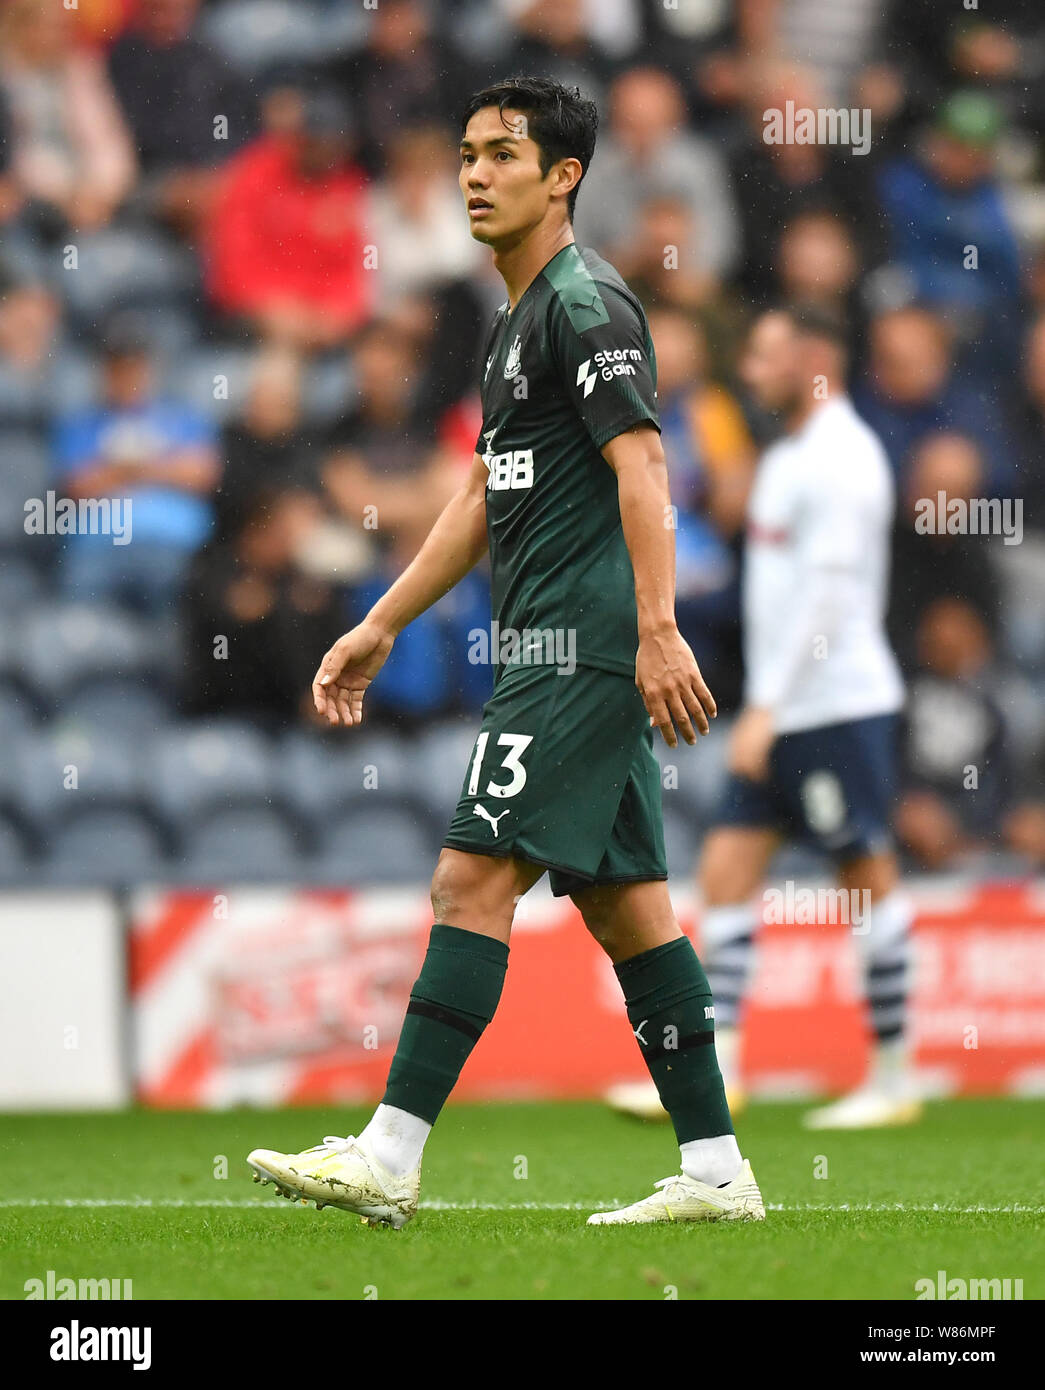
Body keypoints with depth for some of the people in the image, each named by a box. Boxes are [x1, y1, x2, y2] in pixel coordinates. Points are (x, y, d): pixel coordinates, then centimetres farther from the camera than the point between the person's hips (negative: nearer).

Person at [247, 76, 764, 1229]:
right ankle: (715, 1169, 9)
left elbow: (640, 464, -19)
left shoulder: (585, 302, -9)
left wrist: (658, 629, -28)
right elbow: (487, 497, 28)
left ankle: (389, 1158, -15)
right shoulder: (516, 322, 21)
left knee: (474, 877, -13)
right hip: (555, 651, 10)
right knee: (623, 899, 8)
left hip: (580, 646, -10)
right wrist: (381, 628, 28)